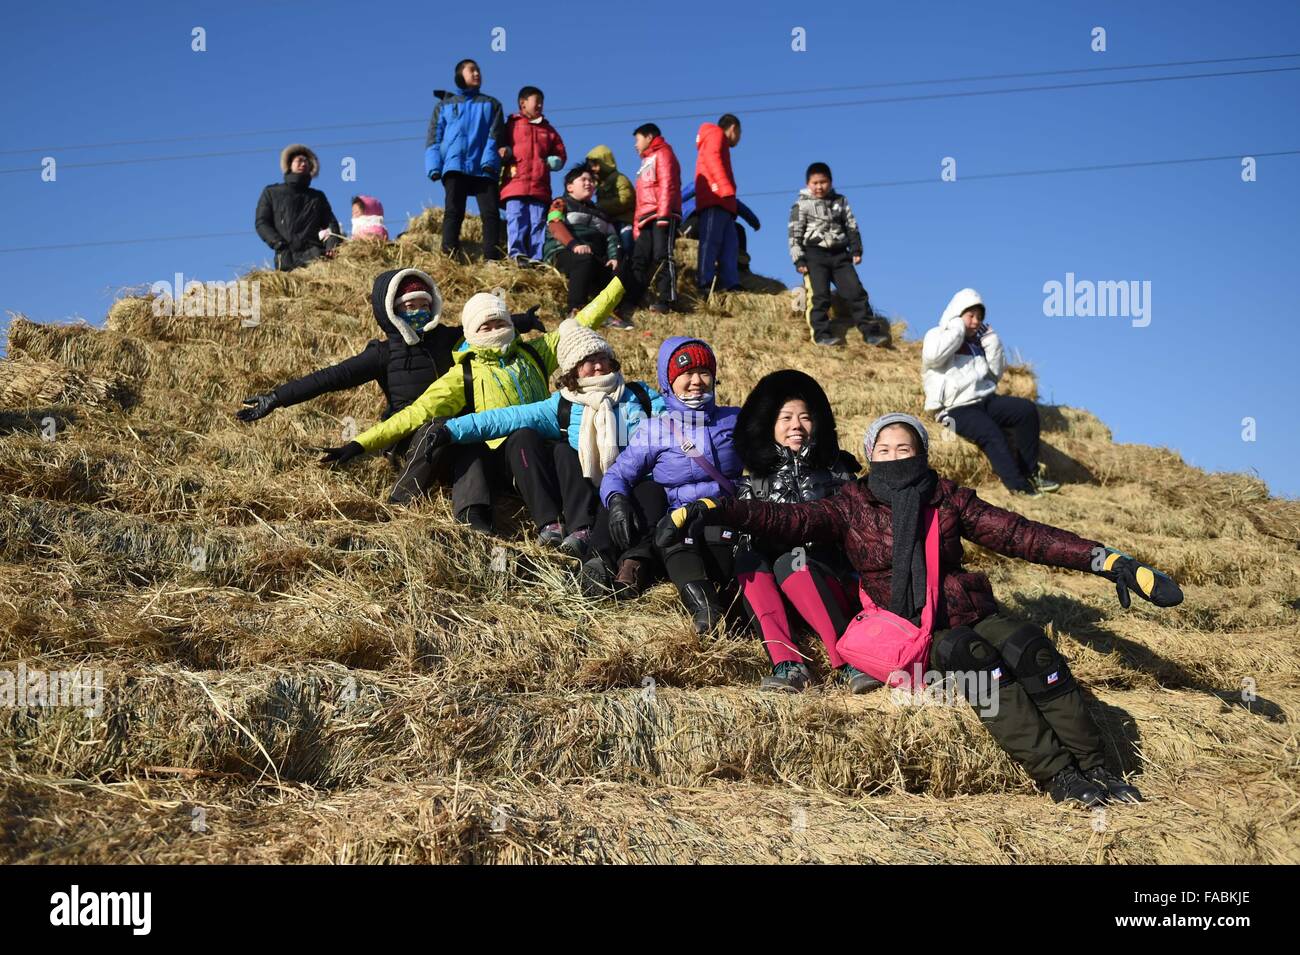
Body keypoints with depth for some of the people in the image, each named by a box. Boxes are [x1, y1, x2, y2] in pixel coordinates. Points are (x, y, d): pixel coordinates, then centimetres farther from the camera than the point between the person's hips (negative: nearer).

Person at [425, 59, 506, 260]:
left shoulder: (491, 104, 21)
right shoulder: (444, 104, 20)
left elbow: (495, 136, 7)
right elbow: (434, 138, 12)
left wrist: (490, 160, -10)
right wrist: (434, 165, -4)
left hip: (484, 168, 0)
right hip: (455, 166, 0)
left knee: (490, 213, -11)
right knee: (453, 212, -11)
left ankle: (492, 260, -15)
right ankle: (449, 258, -18)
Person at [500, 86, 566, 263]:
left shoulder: (548, 129, 24)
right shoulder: (511, 124, 13)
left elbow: (560, 155, 26)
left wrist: (550, 162, 7)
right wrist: (506, 153, -8)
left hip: (540, 187, 3)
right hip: (515, 184, -3)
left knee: (539, 224, -4)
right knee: (517, 221, -13)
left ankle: (537, 259, -9)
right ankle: (517, 255, -22)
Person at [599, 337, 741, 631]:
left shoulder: (735, 421, 15)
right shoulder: (655, 430, 11)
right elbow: (617, 475, 9)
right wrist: (617, 501, -15)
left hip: (726, 515, 2)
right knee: (676, 539, -38)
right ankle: (704, 606, -58)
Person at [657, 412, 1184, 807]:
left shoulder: (948, 497, 12)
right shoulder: (852, 506, 8)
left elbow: (1020, 534, 6)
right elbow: (788, 519, -5)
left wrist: (1110, 563, -2)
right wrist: (712, 510, -21)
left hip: (972, 612, 3)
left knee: (1032, 650, -25)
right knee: (976, 657, -32)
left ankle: (1095, 768, -20)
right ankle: (1058, 775, -33)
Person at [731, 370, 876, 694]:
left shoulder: (835, 467, 15)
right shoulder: (755, 472, 19)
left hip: (823, 571, -2)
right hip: (764, 568, 2)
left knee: (792, 562, -35)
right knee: (748, 558, -31)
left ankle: (849, 659, -48)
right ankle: (787, 663, -47)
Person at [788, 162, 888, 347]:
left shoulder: (840, 201, 14)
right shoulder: (802, 205, 2)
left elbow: (851, 226, 18)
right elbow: (795, 234, -2)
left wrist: (856, 250, 7)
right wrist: (799, 260, -9)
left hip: (839, 254, 4)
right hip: (814, 255, -3)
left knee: (856, 292, -3)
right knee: (819, 296, -14)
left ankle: (870, 331, -3)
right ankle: (821, 333, -14)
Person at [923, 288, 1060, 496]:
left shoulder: (978, 342, 21)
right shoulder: (937, 335, 3)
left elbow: (996, 373, 15)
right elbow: (932, 355, -22)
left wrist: (990, 340, 6)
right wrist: (958, 329, -11)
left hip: (986, 401, 7)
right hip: (956, 409, -7)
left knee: (1027, 409, -15)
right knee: (991, 432, -32)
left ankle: (1030, 472, -11)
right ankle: (1019, 487, -35)